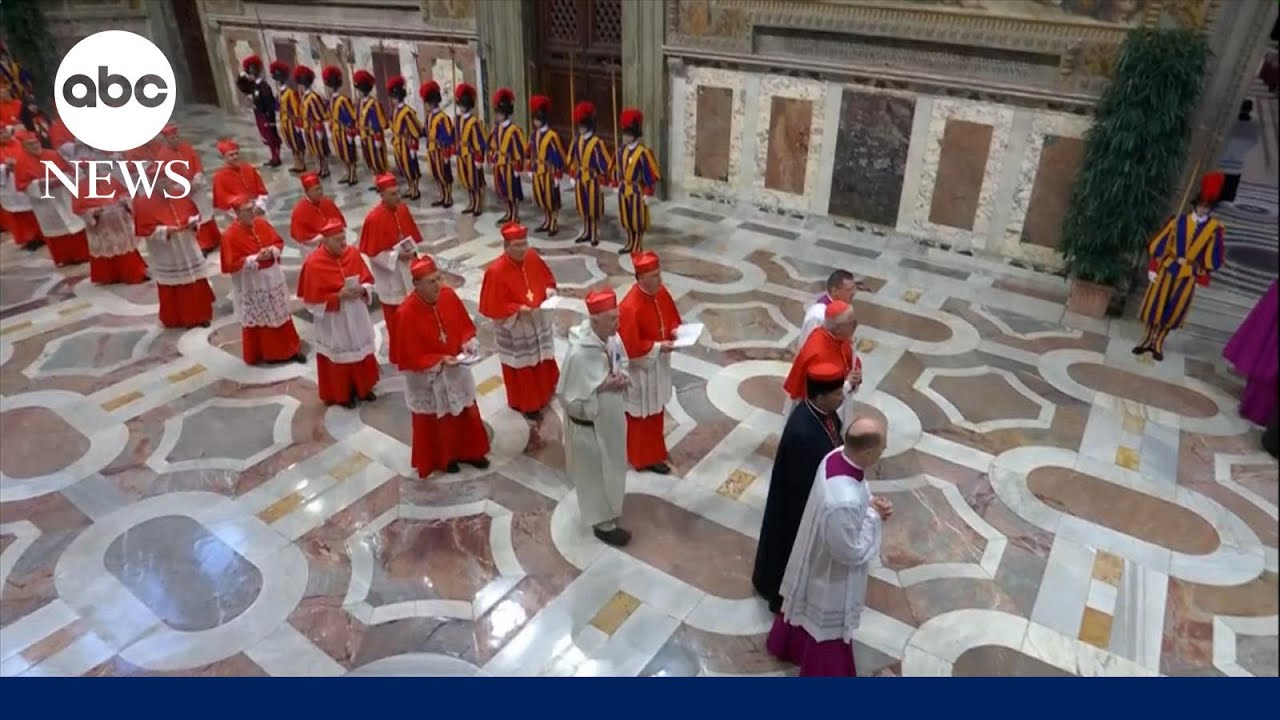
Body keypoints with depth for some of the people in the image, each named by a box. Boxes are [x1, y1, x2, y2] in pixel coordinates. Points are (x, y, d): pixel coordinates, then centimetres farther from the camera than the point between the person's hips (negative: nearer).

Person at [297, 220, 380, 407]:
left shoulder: (353, 253, -5)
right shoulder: (314, 263, -18)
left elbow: (368, 280, 5)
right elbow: (313, 298, -15)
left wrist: (362, 290, -16)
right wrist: (339, 296, -24)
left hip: (356, 316, 5)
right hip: (333, 320, -5)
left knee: (362, 351, 16)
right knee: (338, 356, 8)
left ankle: (363, 387, 36)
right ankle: (340, 394, 26)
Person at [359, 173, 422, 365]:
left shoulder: (403, 209, -1)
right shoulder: (374, 218, -20)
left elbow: (414, 235, 12)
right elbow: (373, 253, -17)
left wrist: (413, 252, -1)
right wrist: (397, 256, -22)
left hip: (408, 270, 6)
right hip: (390, 275, -6)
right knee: (396, 318, 4)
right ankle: (398, 355, 19)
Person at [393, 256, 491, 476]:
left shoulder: (448, 295, -13)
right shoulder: (407, 312, -28)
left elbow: (465, 325, 1)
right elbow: (413, 356, -22)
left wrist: (468, 342, -18)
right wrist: (441, 361, -31)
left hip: (455, 367, 5)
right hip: (427, 376, -5)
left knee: (467, 412, 19)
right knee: (435, 420, 16)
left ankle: (469, 451, 41)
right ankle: (439, 458, 38)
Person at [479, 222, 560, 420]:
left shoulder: (532, 257, -9)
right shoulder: (496, 271, -26)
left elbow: (547, 277, 9)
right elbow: (493, 307, -22)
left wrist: (549, 291, -11)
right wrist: (518, 309, -29)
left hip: (538, 321, 6)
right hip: (514, 328, -6)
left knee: (543, 361, 24)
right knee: (522, 366, 10)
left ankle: (544, 393, 47)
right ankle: (525, 404, 30)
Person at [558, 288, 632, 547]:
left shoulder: (613, 339, -10)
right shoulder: (578, 353, -32)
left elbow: (623, 364, 10)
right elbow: (569, 397, -25)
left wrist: (623, 378, -13)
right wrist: (602, 387, -30)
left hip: (612, 417, 8)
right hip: (589, 425, -8)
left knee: (612, 467, 27)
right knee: (596, 474, 13)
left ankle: (608, 509, 52)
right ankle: (603, 523, 33)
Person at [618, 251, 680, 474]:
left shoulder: (661, 292, -5)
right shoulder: (630, 307, -30)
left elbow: (672, 318, 11)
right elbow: (630, 346, -26)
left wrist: (675, 332, -10)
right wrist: (658, 347, -26)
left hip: (659, 362, 8)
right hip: (640, 366, -8)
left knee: (657, 408, 23)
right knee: (643, 413, 9)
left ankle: (654, 448, 42)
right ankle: (645, 457, 25)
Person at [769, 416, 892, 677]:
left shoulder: (838, 455, -18)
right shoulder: (843, 503, -45)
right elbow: (852, 552, -28)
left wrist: (873, 503, -13)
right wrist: (873, 515, -19)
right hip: (831, 573, -9)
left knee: (805, 605, 35)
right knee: (828, 627, 20)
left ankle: (786, 644, 63)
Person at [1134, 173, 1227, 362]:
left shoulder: (1214, 229, -6)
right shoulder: (1179, 221, -6)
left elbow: (1213, 258, 0)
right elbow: (1157, 245, -2)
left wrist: (1191, 265, -3)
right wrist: (1153, 267, -4)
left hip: (1188, 276, 0)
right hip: (1166, 270, 0)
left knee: (1173, 311, 7)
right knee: (1154, 306, 4)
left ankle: (1158, 343, 22)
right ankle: (1147, 340, 20)